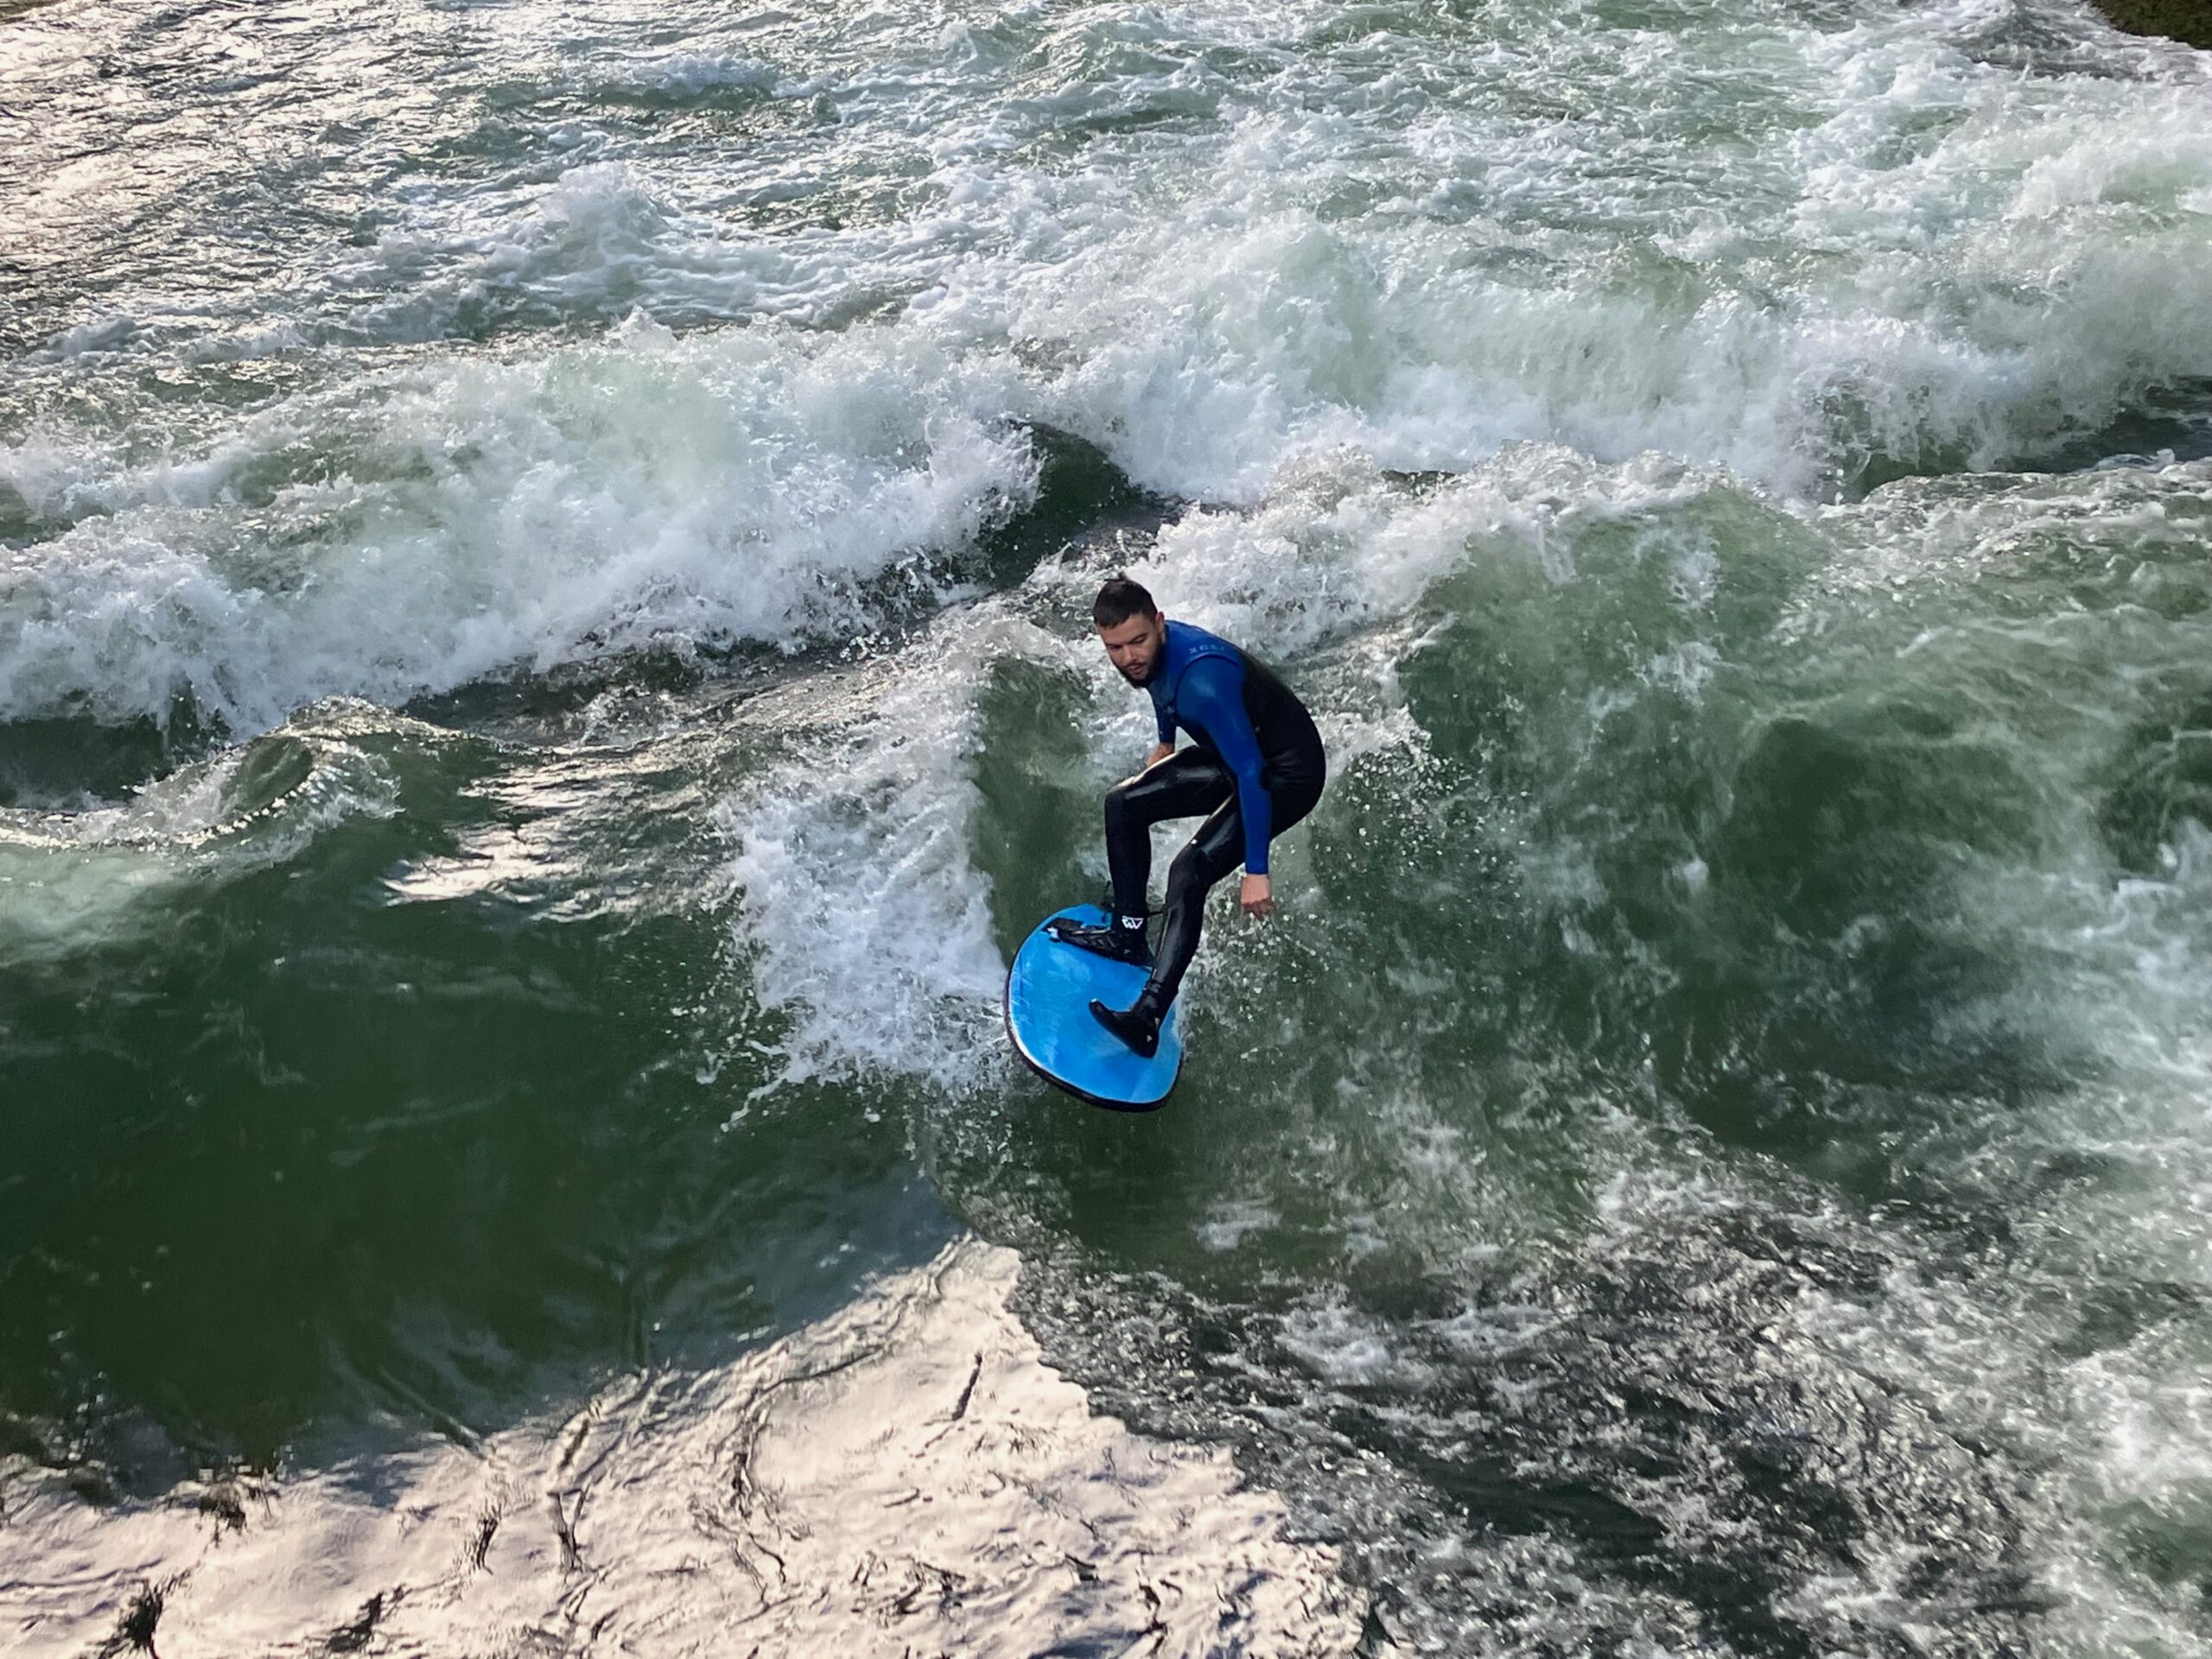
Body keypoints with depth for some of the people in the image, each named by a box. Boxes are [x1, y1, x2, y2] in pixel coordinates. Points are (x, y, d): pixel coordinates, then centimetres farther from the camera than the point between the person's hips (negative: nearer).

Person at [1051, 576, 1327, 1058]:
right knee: (1124, 803, 9)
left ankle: (1148, 1017, -31)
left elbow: (1251, 774, -38)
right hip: (1236, 753, 9)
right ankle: (1128, 935, 17)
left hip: (1288, 773, -9)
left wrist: (1256, 871, -38)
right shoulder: (1150, 653, -9)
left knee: (1191, 870, -25)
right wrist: (1165, 743, 33)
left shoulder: (1203, 679, -36)